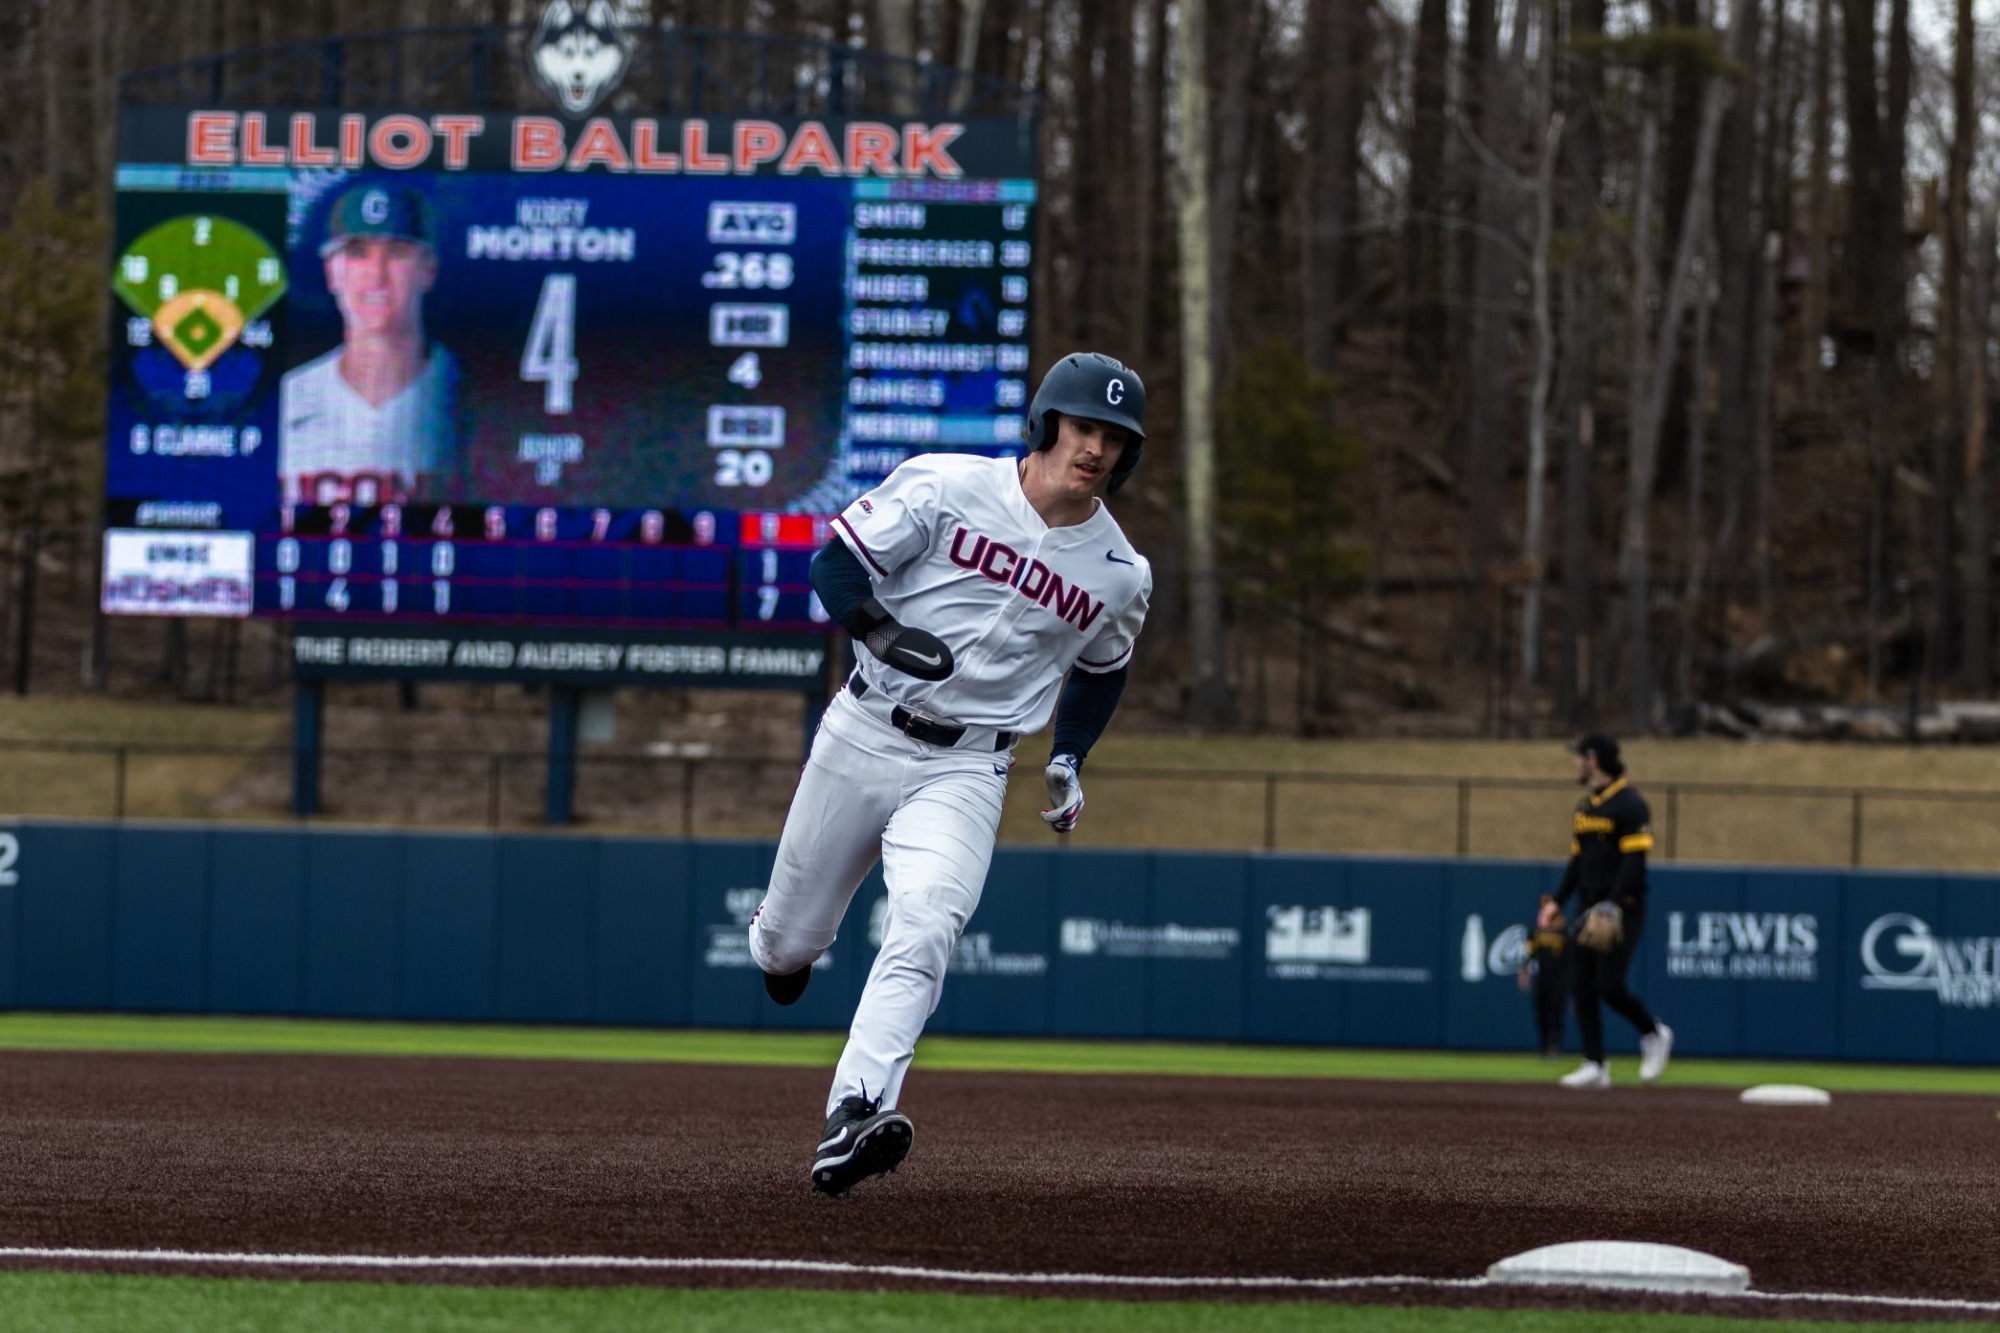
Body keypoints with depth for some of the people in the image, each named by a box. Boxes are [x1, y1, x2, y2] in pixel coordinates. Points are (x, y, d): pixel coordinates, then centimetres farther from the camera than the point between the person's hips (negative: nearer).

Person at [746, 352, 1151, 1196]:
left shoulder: (1119, 576, 1)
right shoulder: (945, 489, -9)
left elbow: (1101, 667, 21)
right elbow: (836, 563, -7)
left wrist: (1070, 759, 7)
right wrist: (882, 631, -25)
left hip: (965, 770, 0)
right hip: (863, 737, 0)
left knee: (923, 931, -25)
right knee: (790, 939, 11)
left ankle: (855, 1115, -36)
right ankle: (779, 946, 50)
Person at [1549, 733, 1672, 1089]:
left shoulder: (1629, 804, -11)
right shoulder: (1585, 807, 16)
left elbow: (1634, 861, -18)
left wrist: (1612, 906, -27)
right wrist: (1557, 902, 10)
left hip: (1622, 908, -8)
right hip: (1589, 908, 8)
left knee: (1609, 986, -14)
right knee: (1581, 987, 0)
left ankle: (1655, 1034, 11)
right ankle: (1595, 1066, 3)